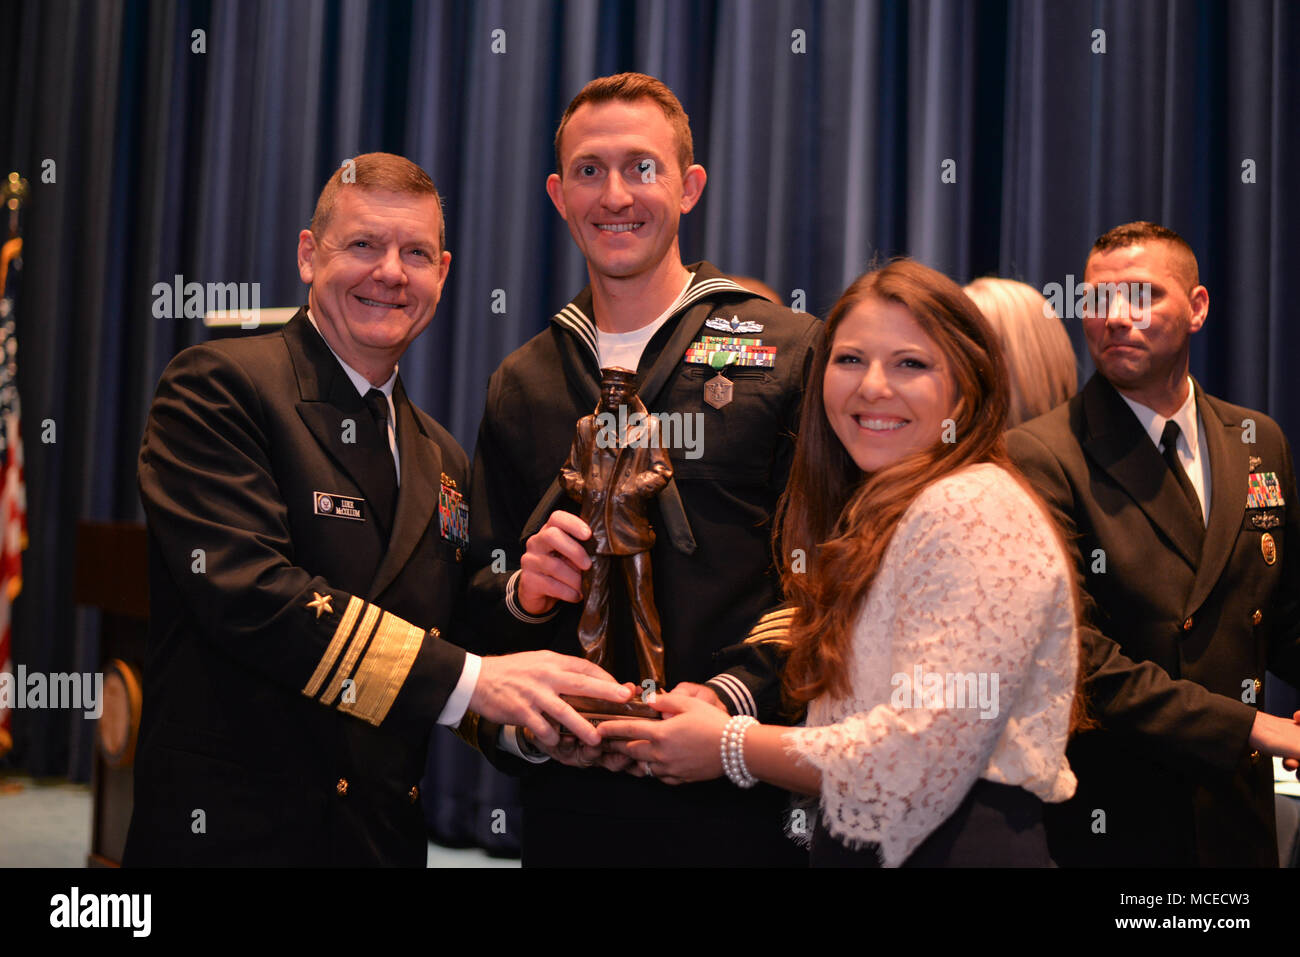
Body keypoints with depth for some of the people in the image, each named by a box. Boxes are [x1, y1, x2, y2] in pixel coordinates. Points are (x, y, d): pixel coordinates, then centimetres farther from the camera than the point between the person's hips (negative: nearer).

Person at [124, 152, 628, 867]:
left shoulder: (443, 459, 14)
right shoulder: (217, 387, -8)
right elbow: (244, 590, -21)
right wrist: (468, 679, -23)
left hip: (389, 838, 6)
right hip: (236, 833, -6)